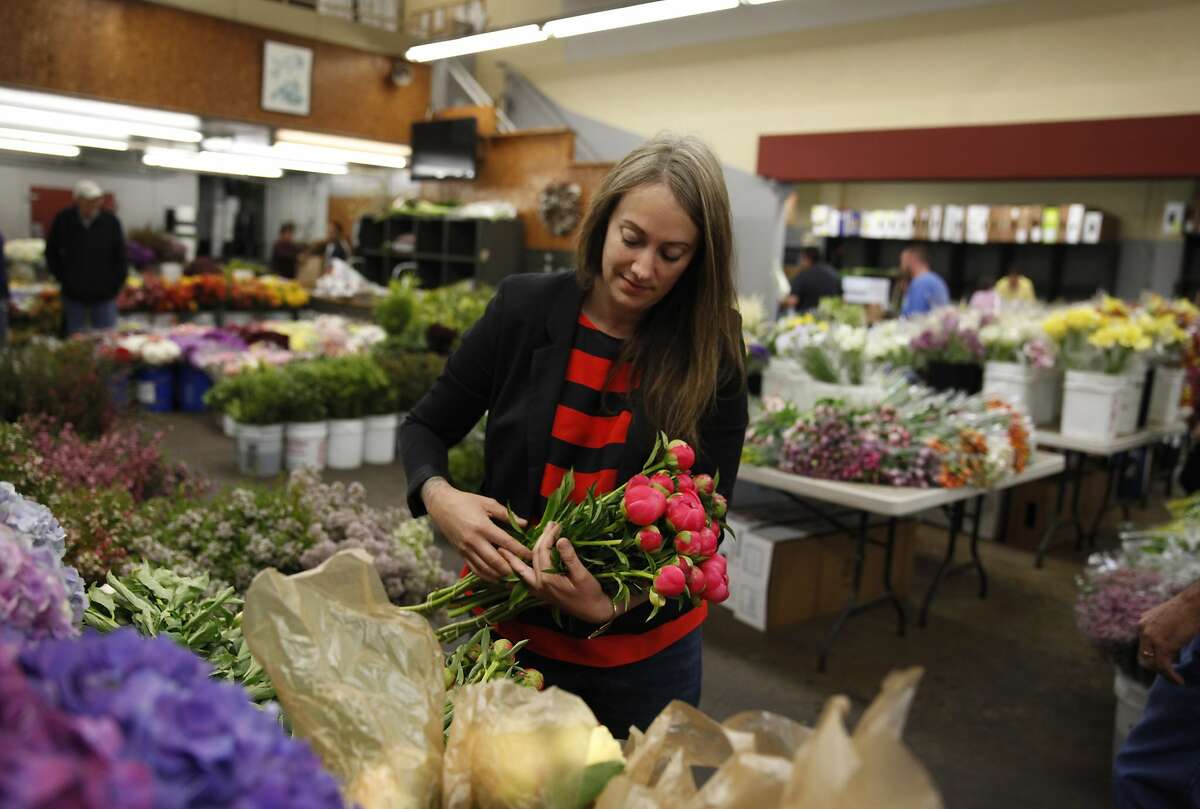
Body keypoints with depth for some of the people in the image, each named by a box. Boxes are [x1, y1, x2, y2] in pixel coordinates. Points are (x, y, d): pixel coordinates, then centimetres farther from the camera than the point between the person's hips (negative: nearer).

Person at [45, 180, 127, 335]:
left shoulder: (111, 221, -7)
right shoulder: (63, 220, -4)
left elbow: (121, 257, 0)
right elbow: (51, 254, 8)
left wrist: (115, 283, -4)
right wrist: (63, 278, 2)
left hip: (104, 295, -1)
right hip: (73, 295, 1)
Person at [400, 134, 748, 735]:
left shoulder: (711, 358, -13)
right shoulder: (525, 308, -11)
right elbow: (425, 427, -1)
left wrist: (616, 605, -28)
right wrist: (439, 498, -22)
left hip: (642, 655, 0)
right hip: (509, 633, 1)